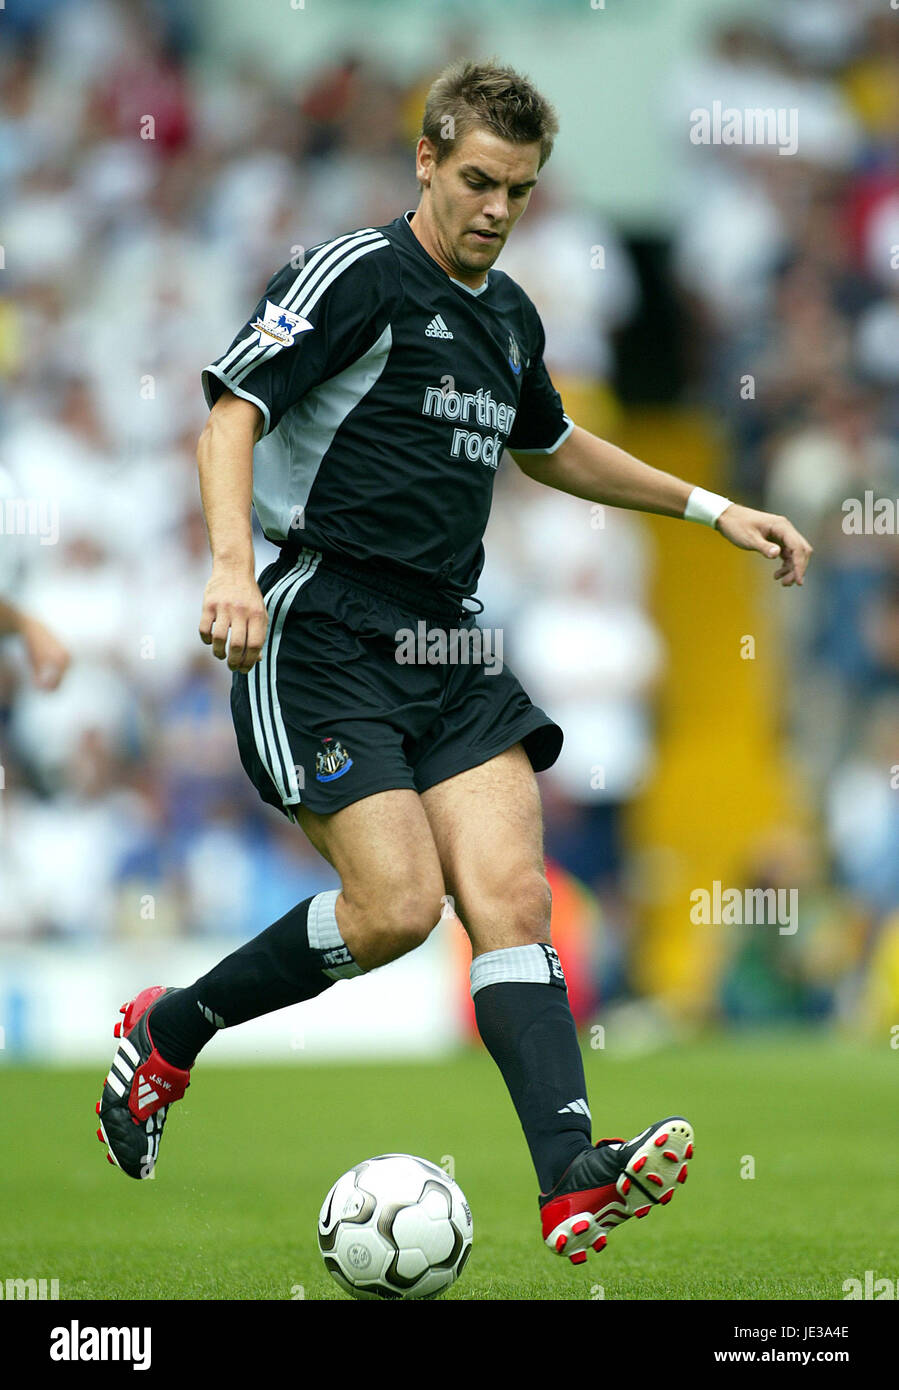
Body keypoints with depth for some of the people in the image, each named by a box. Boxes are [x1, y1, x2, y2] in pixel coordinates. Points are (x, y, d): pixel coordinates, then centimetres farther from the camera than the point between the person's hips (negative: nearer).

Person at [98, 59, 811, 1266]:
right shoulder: (358, 275, -7)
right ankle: (165, 1033, 6)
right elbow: (233, 410, -15)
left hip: (450, 647, 7)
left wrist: (711, 508, 34)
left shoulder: (509, 316, 17)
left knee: (510, 896, -10)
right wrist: (232, 562, -32)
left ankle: (573, 1181, -22)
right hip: (325, 634, -7)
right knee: (399, 904, -17)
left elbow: (549, 447, 36)